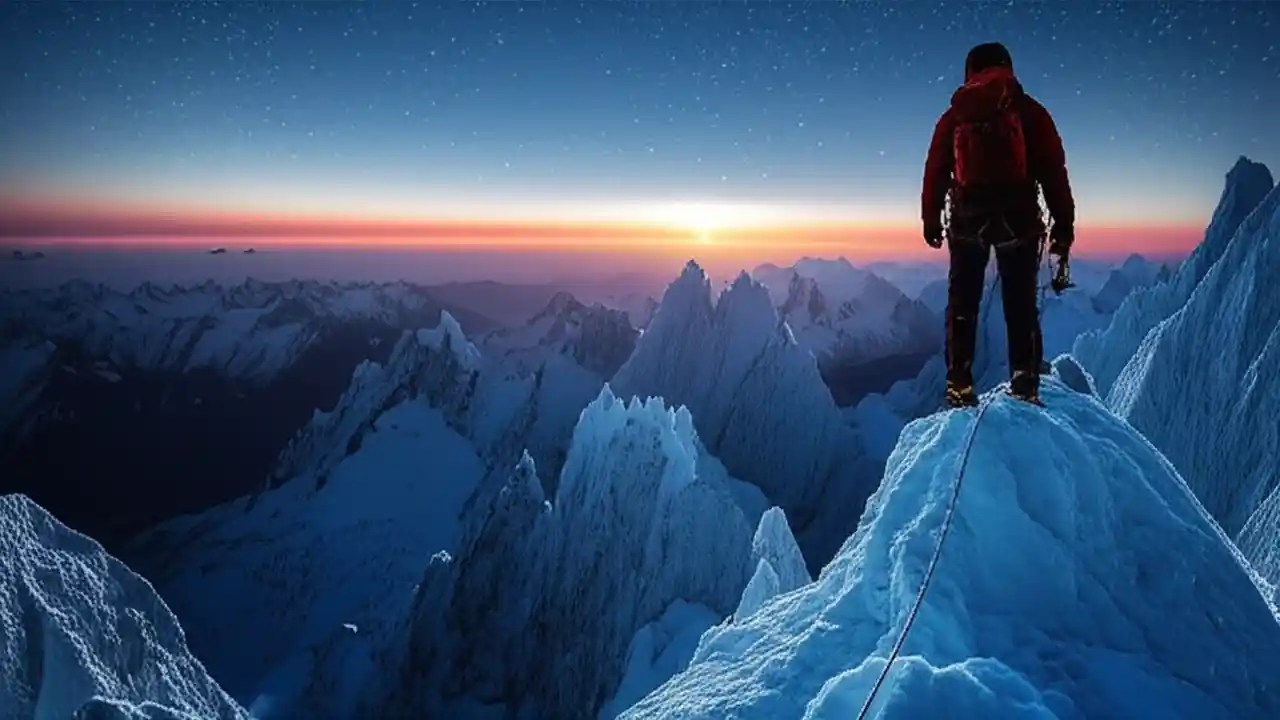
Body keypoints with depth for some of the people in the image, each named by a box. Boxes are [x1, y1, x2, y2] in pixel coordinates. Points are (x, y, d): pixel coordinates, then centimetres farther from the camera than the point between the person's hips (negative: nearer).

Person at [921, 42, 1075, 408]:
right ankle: (1025, 382, 5)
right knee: (1021, 304, 6)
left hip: (968, 216, 1)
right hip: (1019, 218, -1)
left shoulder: (954, 116, 8)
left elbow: (935, 171, 8)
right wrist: (1064, 224, 4)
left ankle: (959, 384, 5)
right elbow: (1054, 171, 1)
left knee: (962, 302, 8)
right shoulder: (1030, 112, 5)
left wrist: (931, 220, 16)